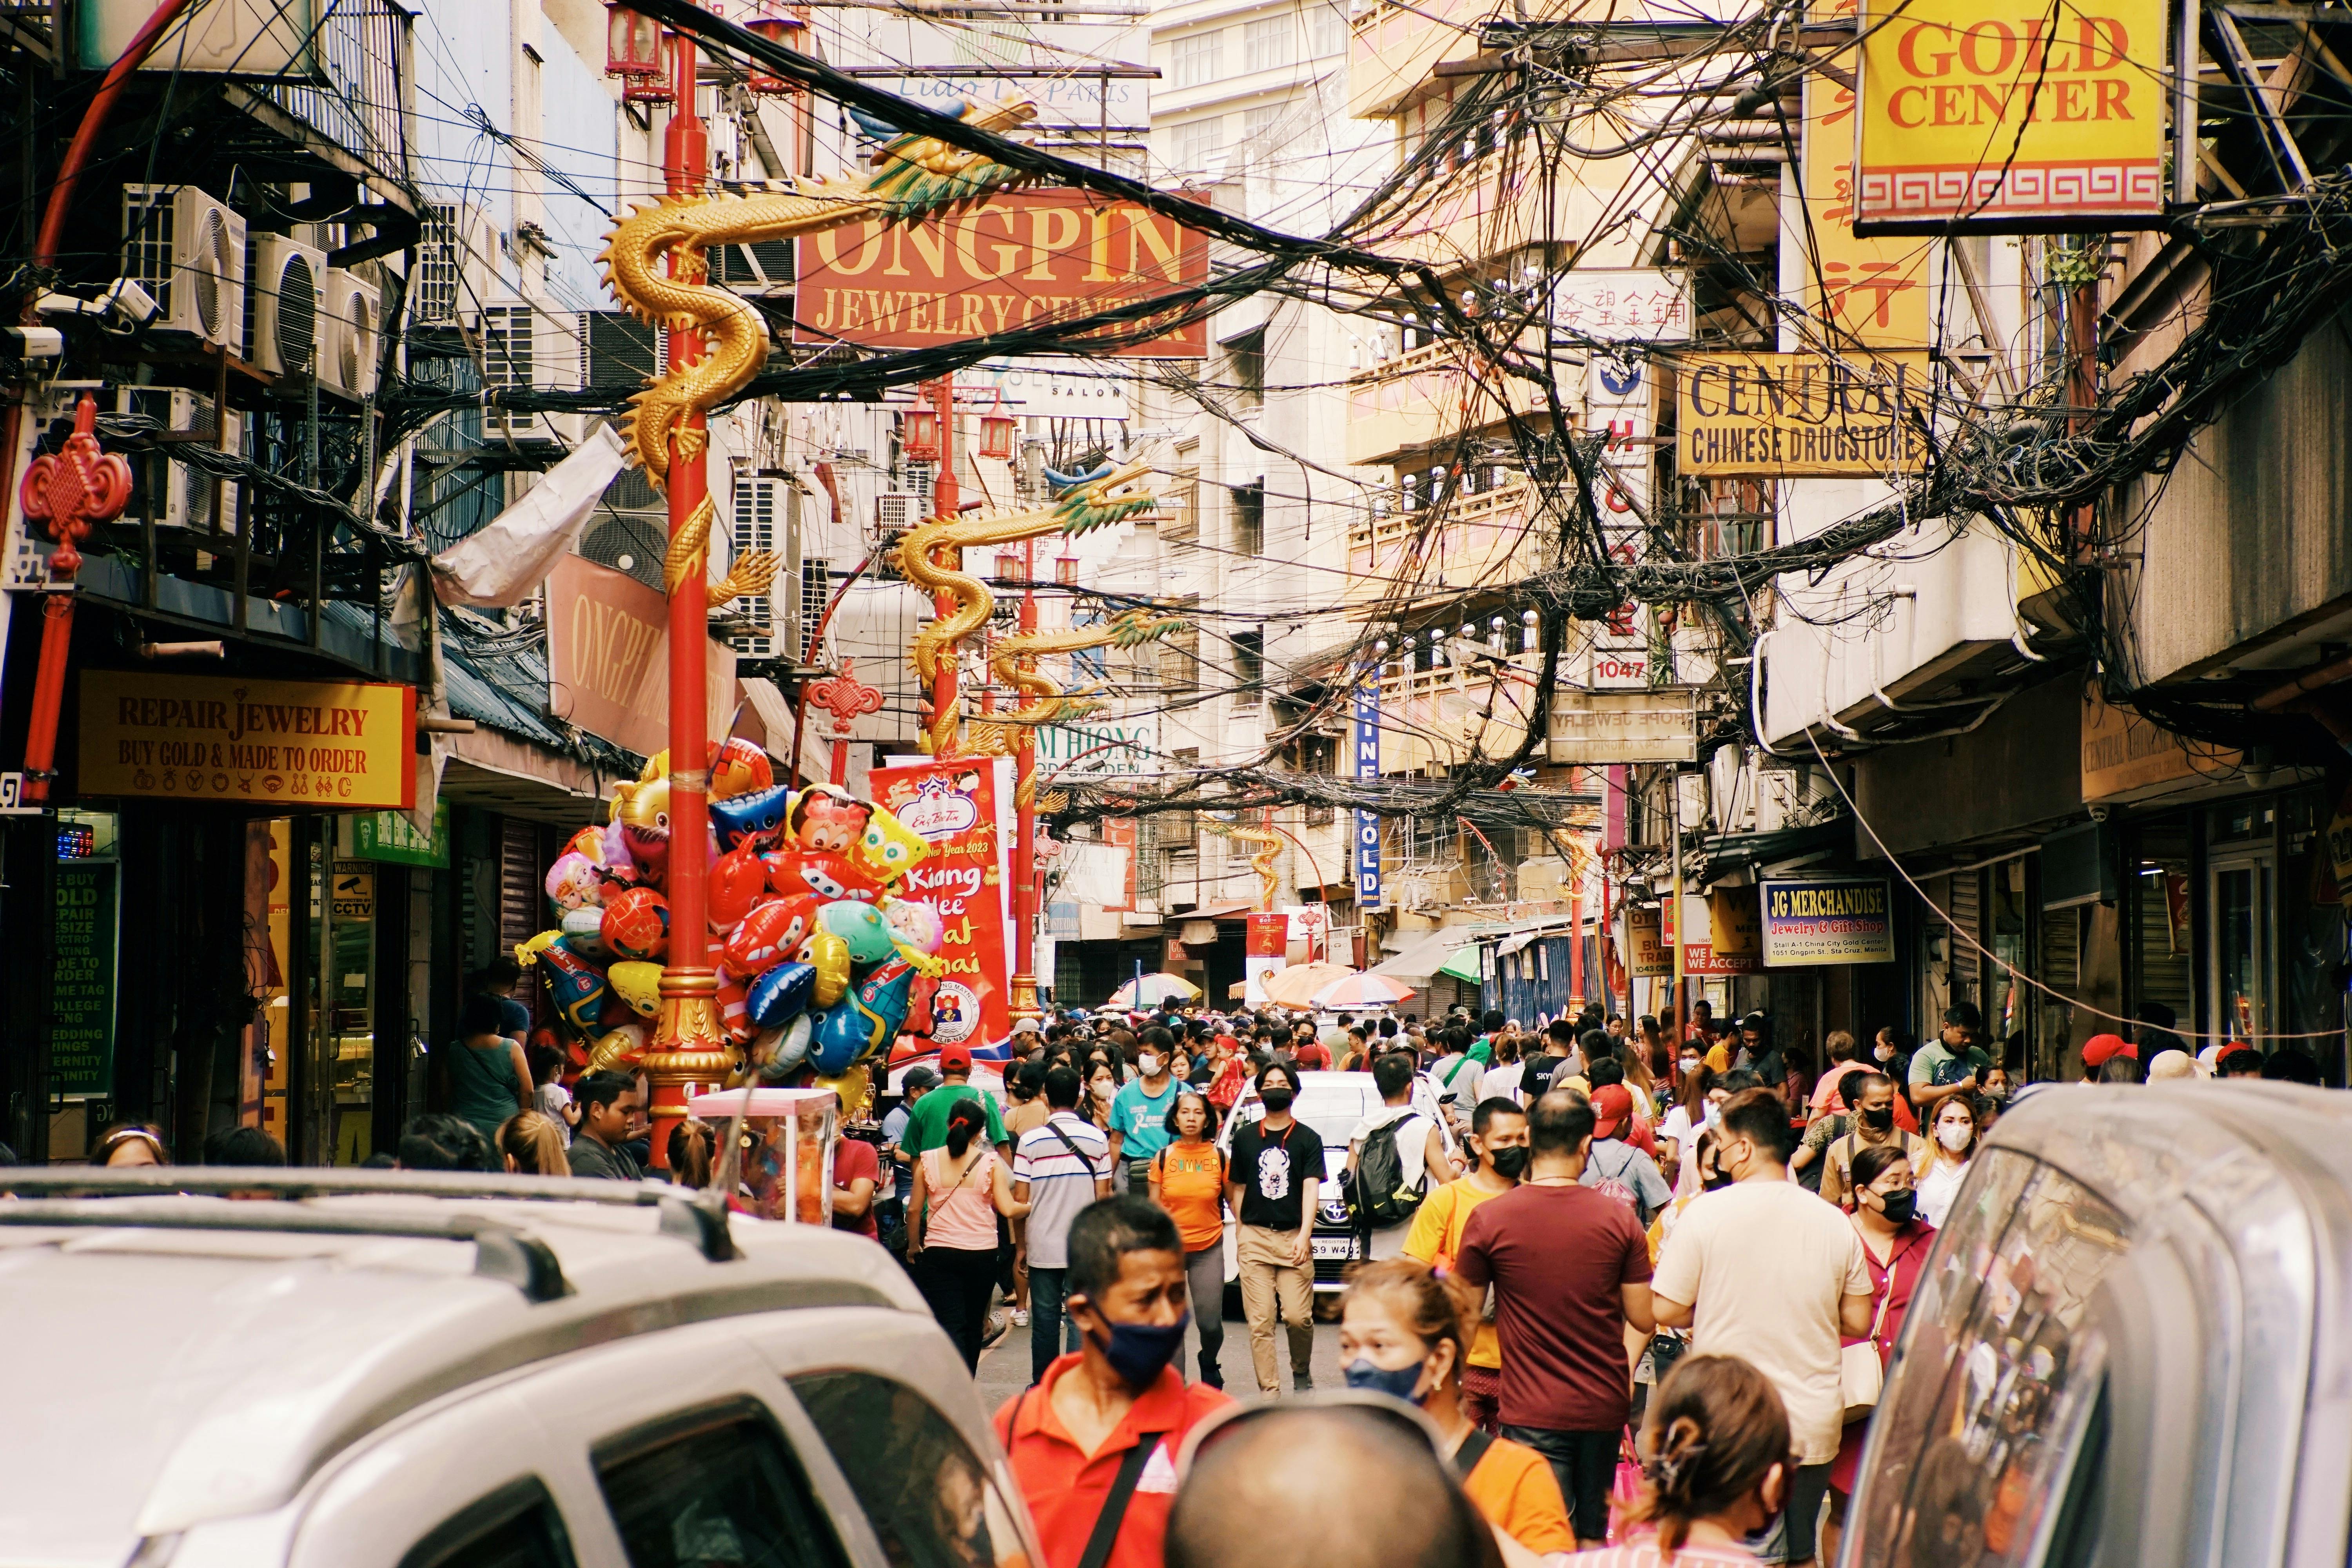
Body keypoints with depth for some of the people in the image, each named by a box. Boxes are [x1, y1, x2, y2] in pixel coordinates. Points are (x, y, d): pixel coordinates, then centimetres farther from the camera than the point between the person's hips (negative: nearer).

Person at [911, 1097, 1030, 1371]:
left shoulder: (928, 1161, -1)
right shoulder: (990, 1163, -4)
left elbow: (914, 1209, 3)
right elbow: (1008, 1210, -9)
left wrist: (913, 1246, 17)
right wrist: (1032, 1206, 11)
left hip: (938, 1253, 0)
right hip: (982, 1254, 0)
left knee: (950, 1326, -3)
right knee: (973, 1325, 16)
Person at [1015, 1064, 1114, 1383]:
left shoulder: (1030, 1141, -6)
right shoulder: (1098, 1139, -2)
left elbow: (1021, 1199, -4)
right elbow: (1103, 1196, 1)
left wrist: (1021, 1245, 7)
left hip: (1043, 1247, 0)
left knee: (1045, 1321, 8)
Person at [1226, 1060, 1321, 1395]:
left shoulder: (1308, 1139, 6)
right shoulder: (1245, 1137, 12)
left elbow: (1310, 1189, -3)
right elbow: (1237, 1189, 16)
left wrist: (1304, 1235, -15)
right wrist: (1240, 1234, 9)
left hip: (1294, 1238, -1)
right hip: (1254, 1238, 1)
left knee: (1297, 1316, -9)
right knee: (1260, 1321, -5)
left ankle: (1301, 1372, 19)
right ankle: (1269, 1392, -2)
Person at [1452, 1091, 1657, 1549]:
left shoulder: (1489, 1219, -9)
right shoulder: (1618, 1218, -5)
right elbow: (1643, 1319, 0)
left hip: (1534, 1412, -2)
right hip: (1604, 1406, 2)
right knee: (1592, 1537, 16)